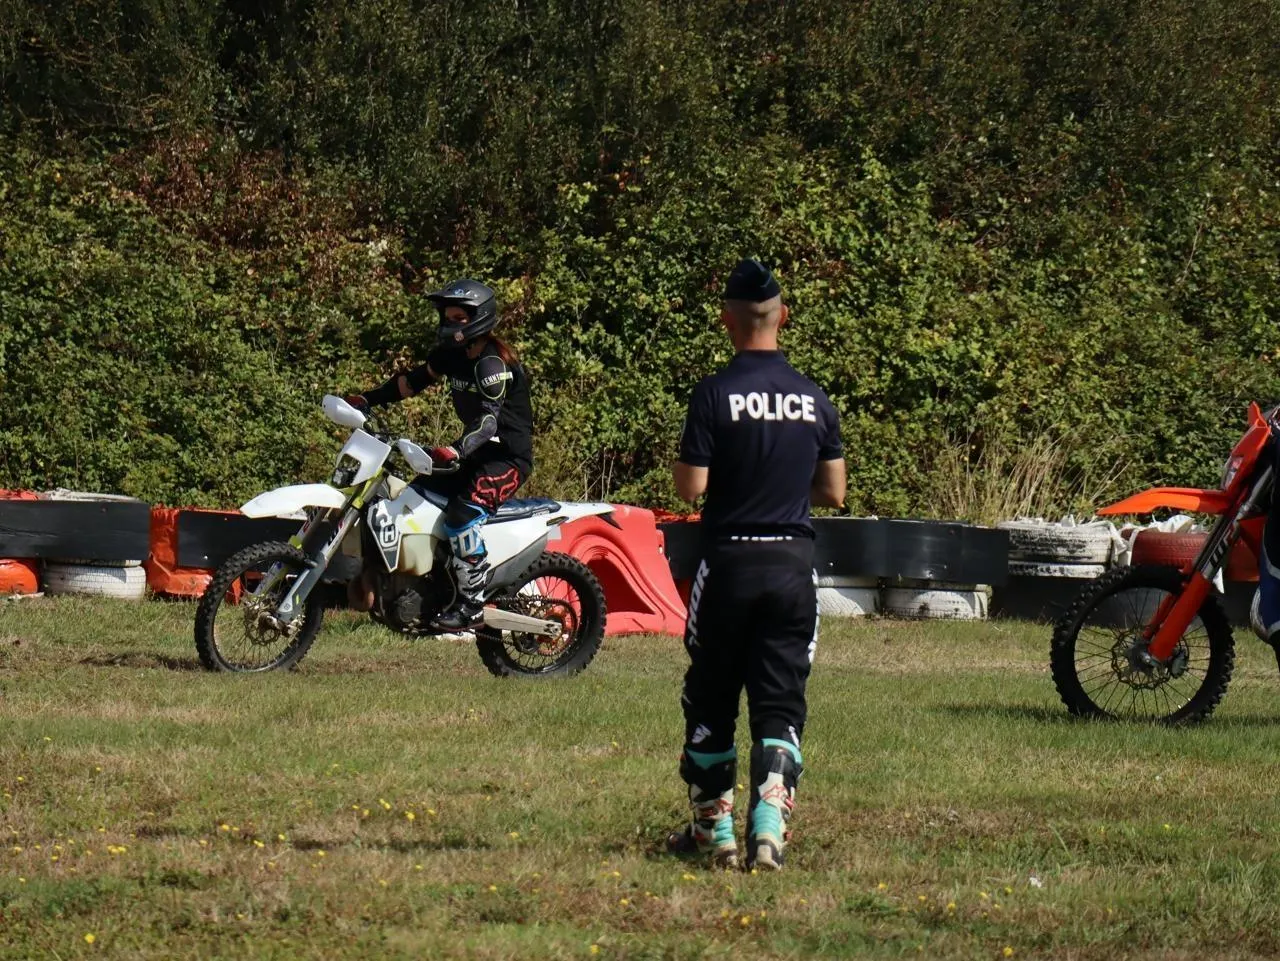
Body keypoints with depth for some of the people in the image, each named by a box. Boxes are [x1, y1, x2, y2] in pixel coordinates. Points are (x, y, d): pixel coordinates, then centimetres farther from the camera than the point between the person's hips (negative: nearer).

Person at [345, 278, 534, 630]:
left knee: (463, 512, -31)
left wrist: (456, 451, -49)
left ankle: (471, 604, -30)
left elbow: (488, 418, -32)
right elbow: (414, 380, 19)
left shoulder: (493, 363, -21)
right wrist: (367, 400, 9)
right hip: (477, 452, 10)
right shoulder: (453, 354, 7)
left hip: (509, 456, -10)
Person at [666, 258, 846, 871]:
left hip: (730, 560, -3)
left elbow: (691, 487, -12)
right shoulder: (813, 400, 2)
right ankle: (769, 831, -10)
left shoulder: (714, 395, -11)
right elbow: (834, 493, 8)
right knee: (780, 705, 3)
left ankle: (714, 831, 17)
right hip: (794, 564, 3)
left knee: (710, 700, 12)